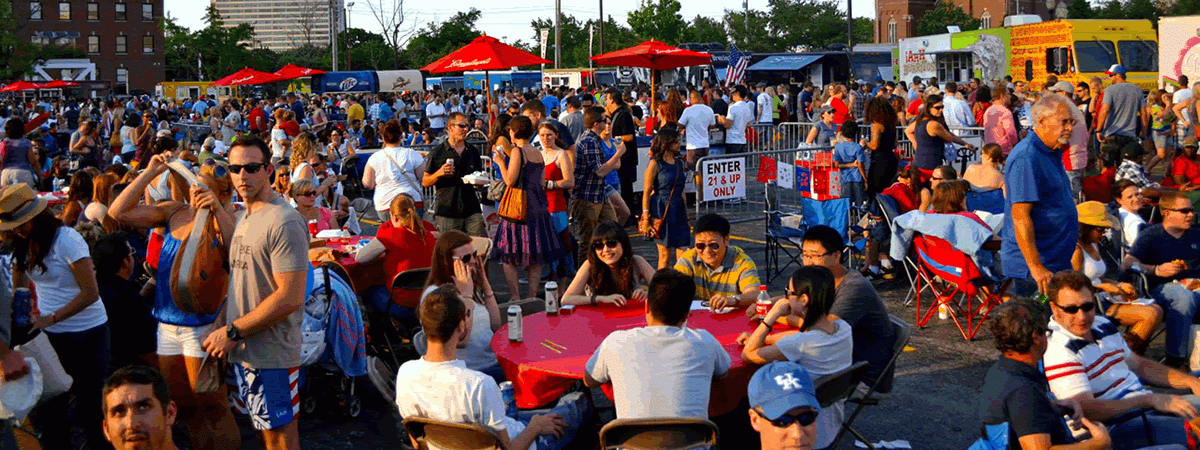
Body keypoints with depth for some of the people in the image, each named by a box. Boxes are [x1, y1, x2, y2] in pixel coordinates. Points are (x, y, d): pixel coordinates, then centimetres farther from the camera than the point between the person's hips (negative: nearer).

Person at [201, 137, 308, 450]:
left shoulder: (283, 221, -19)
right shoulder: (243, 217, 12)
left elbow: (289, 298, -24)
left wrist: (232, 332, -18)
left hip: (271, 354, -9)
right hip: (243, 350, 9)